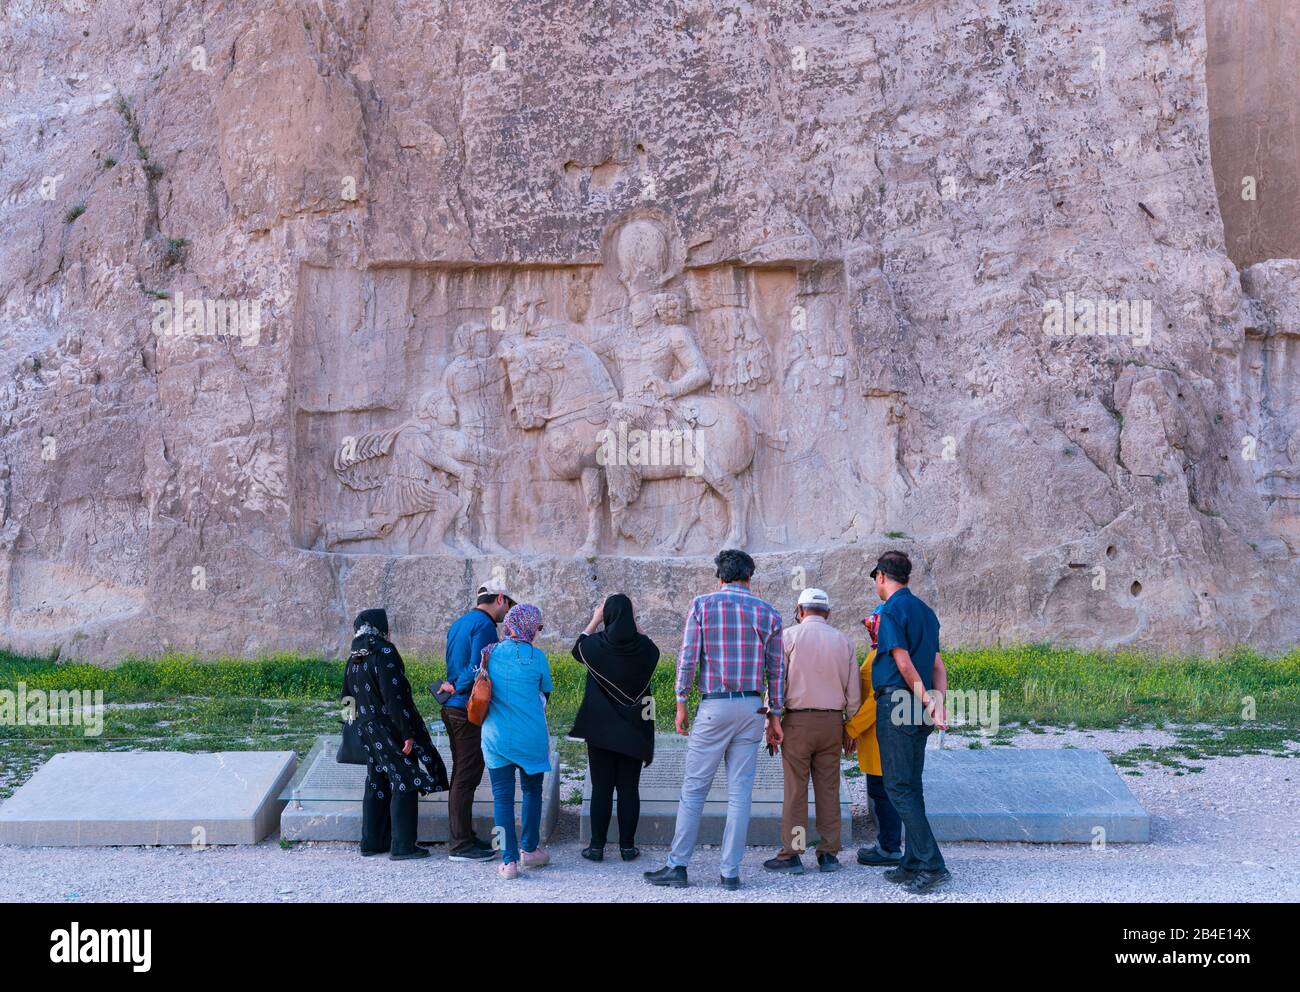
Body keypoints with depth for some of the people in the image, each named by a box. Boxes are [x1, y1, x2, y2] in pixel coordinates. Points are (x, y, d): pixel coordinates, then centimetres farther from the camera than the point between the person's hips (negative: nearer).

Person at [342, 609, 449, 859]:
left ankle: (371, 842, 21)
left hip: (368, 730, 8)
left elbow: (347, 696, 14)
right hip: (390, 728, -8)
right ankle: (402, 846, 2)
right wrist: (407, 734, -20)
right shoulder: (384, 652, -17)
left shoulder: (354, 659, 8)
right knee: (404, 784, 0)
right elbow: (393, 695, -22)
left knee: (376, 785, 16)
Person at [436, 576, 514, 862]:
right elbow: (477, 668, -20)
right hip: (470, 711, -10)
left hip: (453, 709, 10)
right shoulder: (484, 625, -14)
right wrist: (459, 688, -6)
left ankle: (463, 837, 25)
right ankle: (460, 845, 1)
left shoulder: (460, 623, 17)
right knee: (466, 777, -4)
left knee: (463, 775, 16)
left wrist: (453, 685, 4)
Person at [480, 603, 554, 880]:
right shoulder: (536, 657, -6)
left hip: (496, 737, 1)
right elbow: (545, 694, 6)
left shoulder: (489, 653, 0)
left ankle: (509, 861, 0)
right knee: (532, 791, 17)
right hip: (531, 738, -1)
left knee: (502, 795, 4)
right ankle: (529, 850, 25)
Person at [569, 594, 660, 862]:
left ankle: (597, 846, 7)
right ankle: (627, 845, 9)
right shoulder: (644, 646, -8)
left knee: (601, 787, 4)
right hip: (634, 729, 1)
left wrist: (594, 620, 19)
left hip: (600, 728, -1)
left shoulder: (596, 644, -11)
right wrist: (632, 623, 18)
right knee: (629, 787, 7)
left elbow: (577, 649, 13)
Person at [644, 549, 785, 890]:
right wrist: (774, 714, 13)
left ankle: (678, 865, 5)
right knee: (740, 793, 5)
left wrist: (681, 703, 3)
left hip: (714, 706, -2)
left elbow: (688, 658, -5)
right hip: (752, 707, 3)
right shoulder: (768, 612, 7)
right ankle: (731, 872, 6)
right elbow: (776, 669, 7)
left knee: (694, 789, 4)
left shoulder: (702, 605, 0)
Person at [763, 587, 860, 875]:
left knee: (795, 789, 0)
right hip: (833, 721, 3)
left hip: (798, 720, -3)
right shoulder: (844, 642, 8)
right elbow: (853, 692, 9)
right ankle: (829, 854, 10)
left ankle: (791, 854, 1)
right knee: (829, 789, 7)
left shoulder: (790, 636, -2)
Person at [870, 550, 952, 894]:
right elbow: (938, 665, 11)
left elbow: (904, 663, -16)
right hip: (918, 710, 8)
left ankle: (933, 865, -10)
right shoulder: (925, 611, 17)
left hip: (896, 702, -8)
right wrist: (938, 702, 2)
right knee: (911, 787, 13)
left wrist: (926, 700, -10)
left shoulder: (891, 610, -10)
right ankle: (913, 864, 16)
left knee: (899, 787, -5)